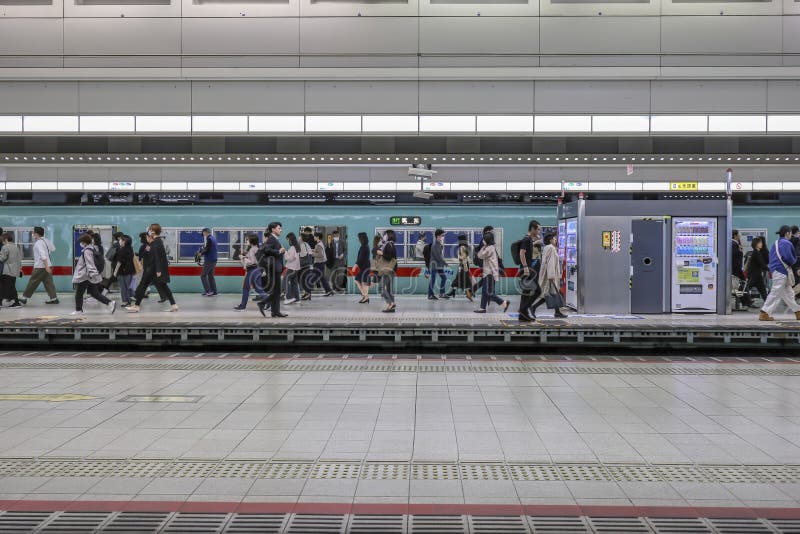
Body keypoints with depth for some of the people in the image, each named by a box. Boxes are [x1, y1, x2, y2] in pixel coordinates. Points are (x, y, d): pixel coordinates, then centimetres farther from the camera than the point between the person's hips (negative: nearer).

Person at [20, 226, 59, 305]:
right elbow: (53, 249, 19)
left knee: (33, 282, 1)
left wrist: (46, 266, -28)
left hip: (40, 266, -8)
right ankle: (53, 298, 2)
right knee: (48, 282, 7)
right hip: (47, 265, 8)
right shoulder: (46, 240, 8)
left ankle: (24, 298, 9)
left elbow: (43, 255, -24)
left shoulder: (39, 243, -17)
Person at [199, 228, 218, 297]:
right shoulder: (213, 238, 14)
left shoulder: (209, 239, -15)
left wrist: (201, 253, -3)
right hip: (213, 260, 9)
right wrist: (203, 250, 6)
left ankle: (208, 291, -11)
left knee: (203, 276, -5)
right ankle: (214, 292, 12)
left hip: (209, 260, -9)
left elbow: (207, 250, -20)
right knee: (211, 276, 13)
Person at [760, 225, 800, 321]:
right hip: (782, 272, -10)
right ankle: (764, 314, -6)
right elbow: (789, 258, -22)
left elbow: (771, 257, 15)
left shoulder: (776, 243, 14)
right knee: (776, 293, -7)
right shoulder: (786, 243, -14)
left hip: (775, 270, 10)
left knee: (788, 293, 15)